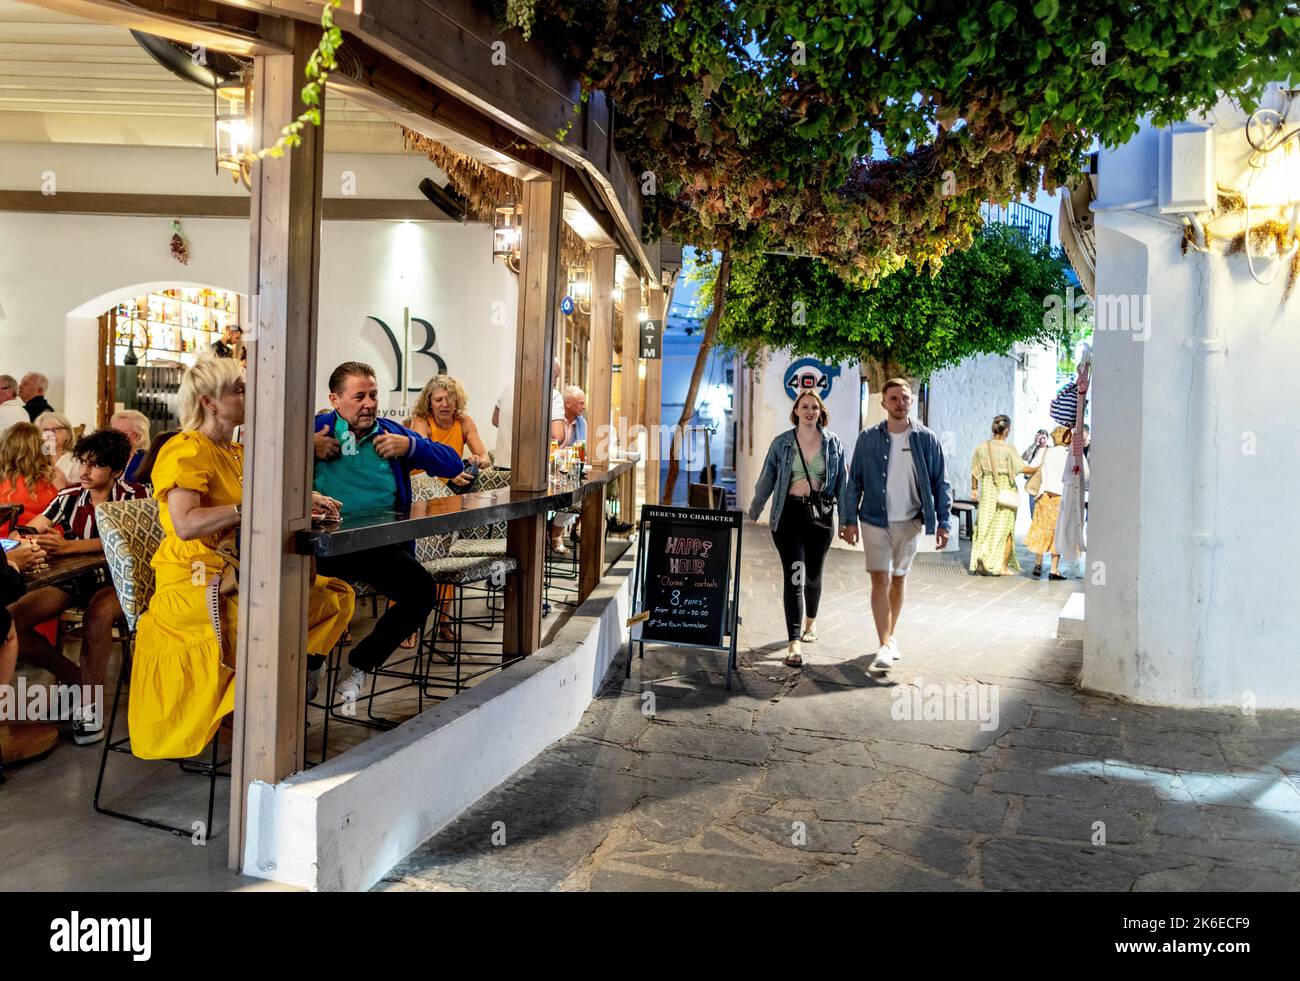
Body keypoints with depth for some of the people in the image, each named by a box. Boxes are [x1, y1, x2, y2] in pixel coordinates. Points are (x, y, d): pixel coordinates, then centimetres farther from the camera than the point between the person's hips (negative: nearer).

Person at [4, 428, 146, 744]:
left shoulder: (133, 497, -8)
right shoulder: (70, 497, 4)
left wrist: (67, 546, -35)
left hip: (115, 581, -5)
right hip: (73, 579, 5)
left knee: (97, 616, -39)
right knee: (11, 620, -17)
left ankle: (89, 702, -20)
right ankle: (74, 676, 4)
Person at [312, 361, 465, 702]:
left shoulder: (392, 433, 17)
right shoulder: (317, 428, 11)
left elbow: (454, 465, 13)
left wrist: (410, 446, -1)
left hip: (381, 544, 2)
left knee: (422, 589, -23)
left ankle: (361, 662, 3)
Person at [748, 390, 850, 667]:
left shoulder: (832, 443, 5)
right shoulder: (782, 443, 3)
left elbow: (842, 482, 6)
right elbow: (766, 479, 9)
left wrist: (846, 519, 3)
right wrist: (753, 514, 11)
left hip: (821, 514, 2)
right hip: (789, 513, -2)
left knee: (813, 574, 16)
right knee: (794, 575, -11)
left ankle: (811, 622, 43)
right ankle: (794, 642, -14)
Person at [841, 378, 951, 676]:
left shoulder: (926, 439, -1)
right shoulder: (868, 438, -2)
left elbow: (940, 483, 2)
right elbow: (855, 482, 2)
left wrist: (943, 522, -5)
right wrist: (850, 520, -3)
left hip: (909, 523, 2)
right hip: (875, 521, -1)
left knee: (898, 580, 14)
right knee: (880, 580, -9)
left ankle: (890, 636, 30)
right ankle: (885, 647, -11)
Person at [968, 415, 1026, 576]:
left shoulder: (981, 447, 0)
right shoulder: (1007, 448, -14)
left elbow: (975, 471, 7)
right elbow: (1022, 468, -16)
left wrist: (974, 488, 19)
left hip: (987, 490, 4)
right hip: (1006, 490, -4)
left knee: (985, 526, 10)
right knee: (1005, 528, 7)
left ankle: (981, 563, 2)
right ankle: (1002, 566, 6)